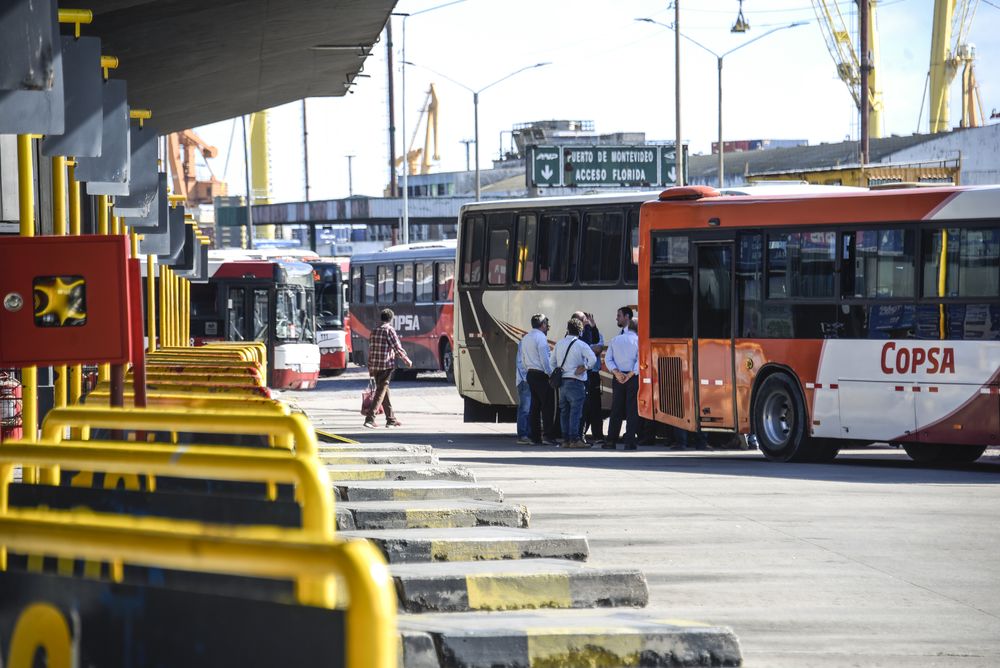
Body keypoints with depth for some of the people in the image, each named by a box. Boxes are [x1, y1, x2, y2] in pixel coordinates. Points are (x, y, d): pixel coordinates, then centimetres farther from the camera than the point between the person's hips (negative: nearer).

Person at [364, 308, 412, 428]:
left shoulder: (374, 331, 12)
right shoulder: (389, 330, -9)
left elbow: (370, 349, 15)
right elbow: (398, 348, -10)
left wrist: (371, 369, 19)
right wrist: (407, 361, 5)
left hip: (374, 365, 7)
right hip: (386, 365, -7)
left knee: (384, 391, 15)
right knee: (381, 392, -7)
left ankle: (391, 419, 22)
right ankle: (370, 418, -16)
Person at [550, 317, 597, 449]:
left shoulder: (560, 343, 10)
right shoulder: (581, 345, -8)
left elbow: (552, 361, 15)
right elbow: (593, 358, -21)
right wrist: (586, 367, -4)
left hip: (562, 381, 6)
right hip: (576, 382, -6)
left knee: (564, 411, 10)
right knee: (575, 411, -7)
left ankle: (565, 439, 12)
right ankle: (574, 439, -11)